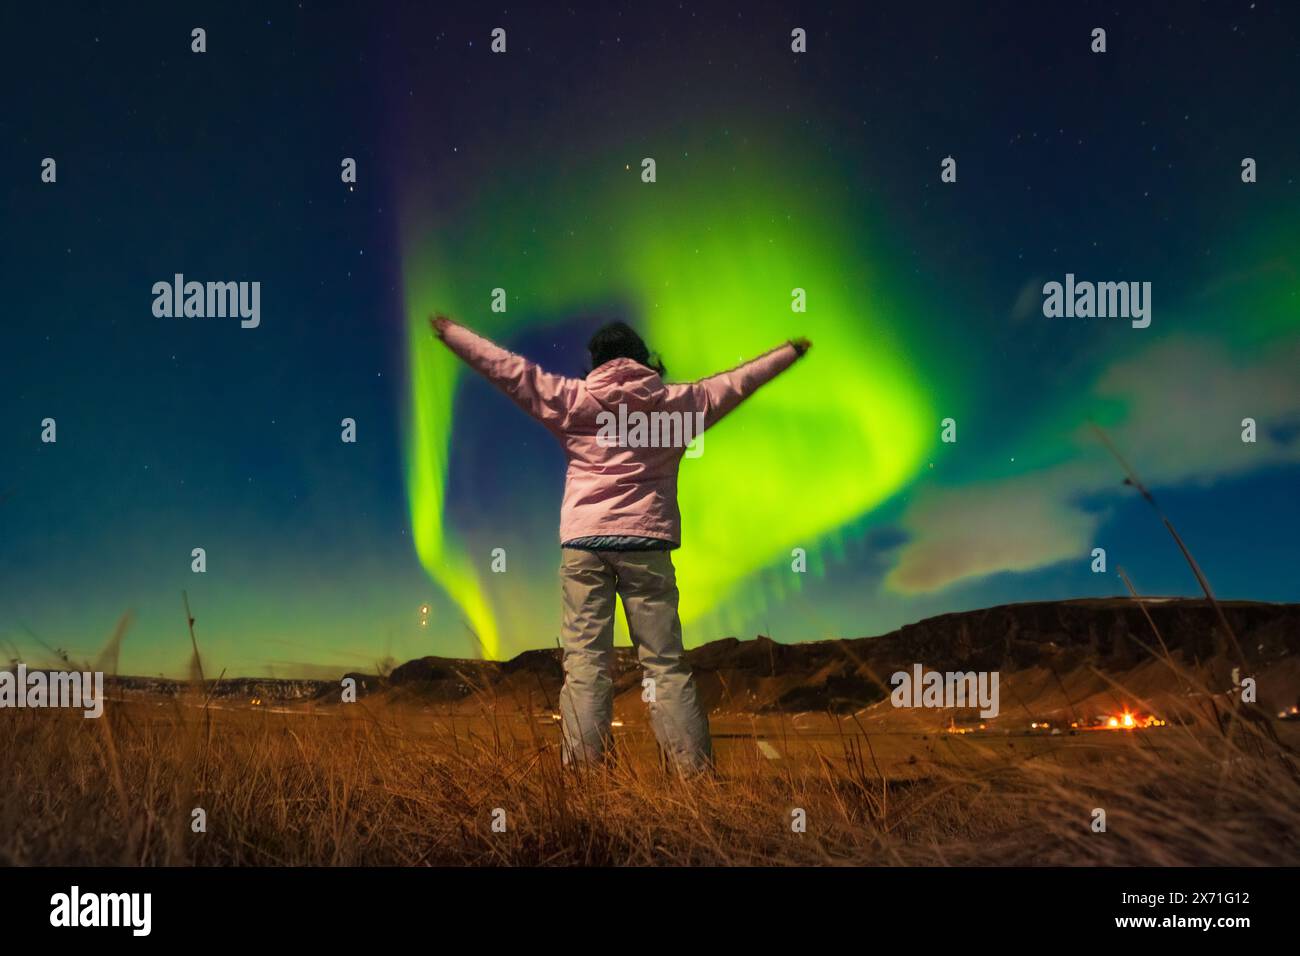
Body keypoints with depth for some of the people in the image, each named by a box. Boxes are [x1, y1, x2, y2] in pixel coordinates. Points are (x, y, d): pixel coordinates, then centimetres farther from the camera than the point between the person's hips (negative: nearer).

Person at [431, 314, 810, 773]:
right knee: (666, 664, 3)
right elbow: (736, 381, 22)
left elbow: (510, 369, 13)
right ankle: (695, 772, 1)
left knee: (585, 664, -3)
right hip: (646, 541, 1)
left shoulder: (574, 398, 8)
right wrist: (791, 351, 37)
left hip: (584, 540, 0)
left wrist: (449, 332, 24)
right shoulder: (675, 401, 11)